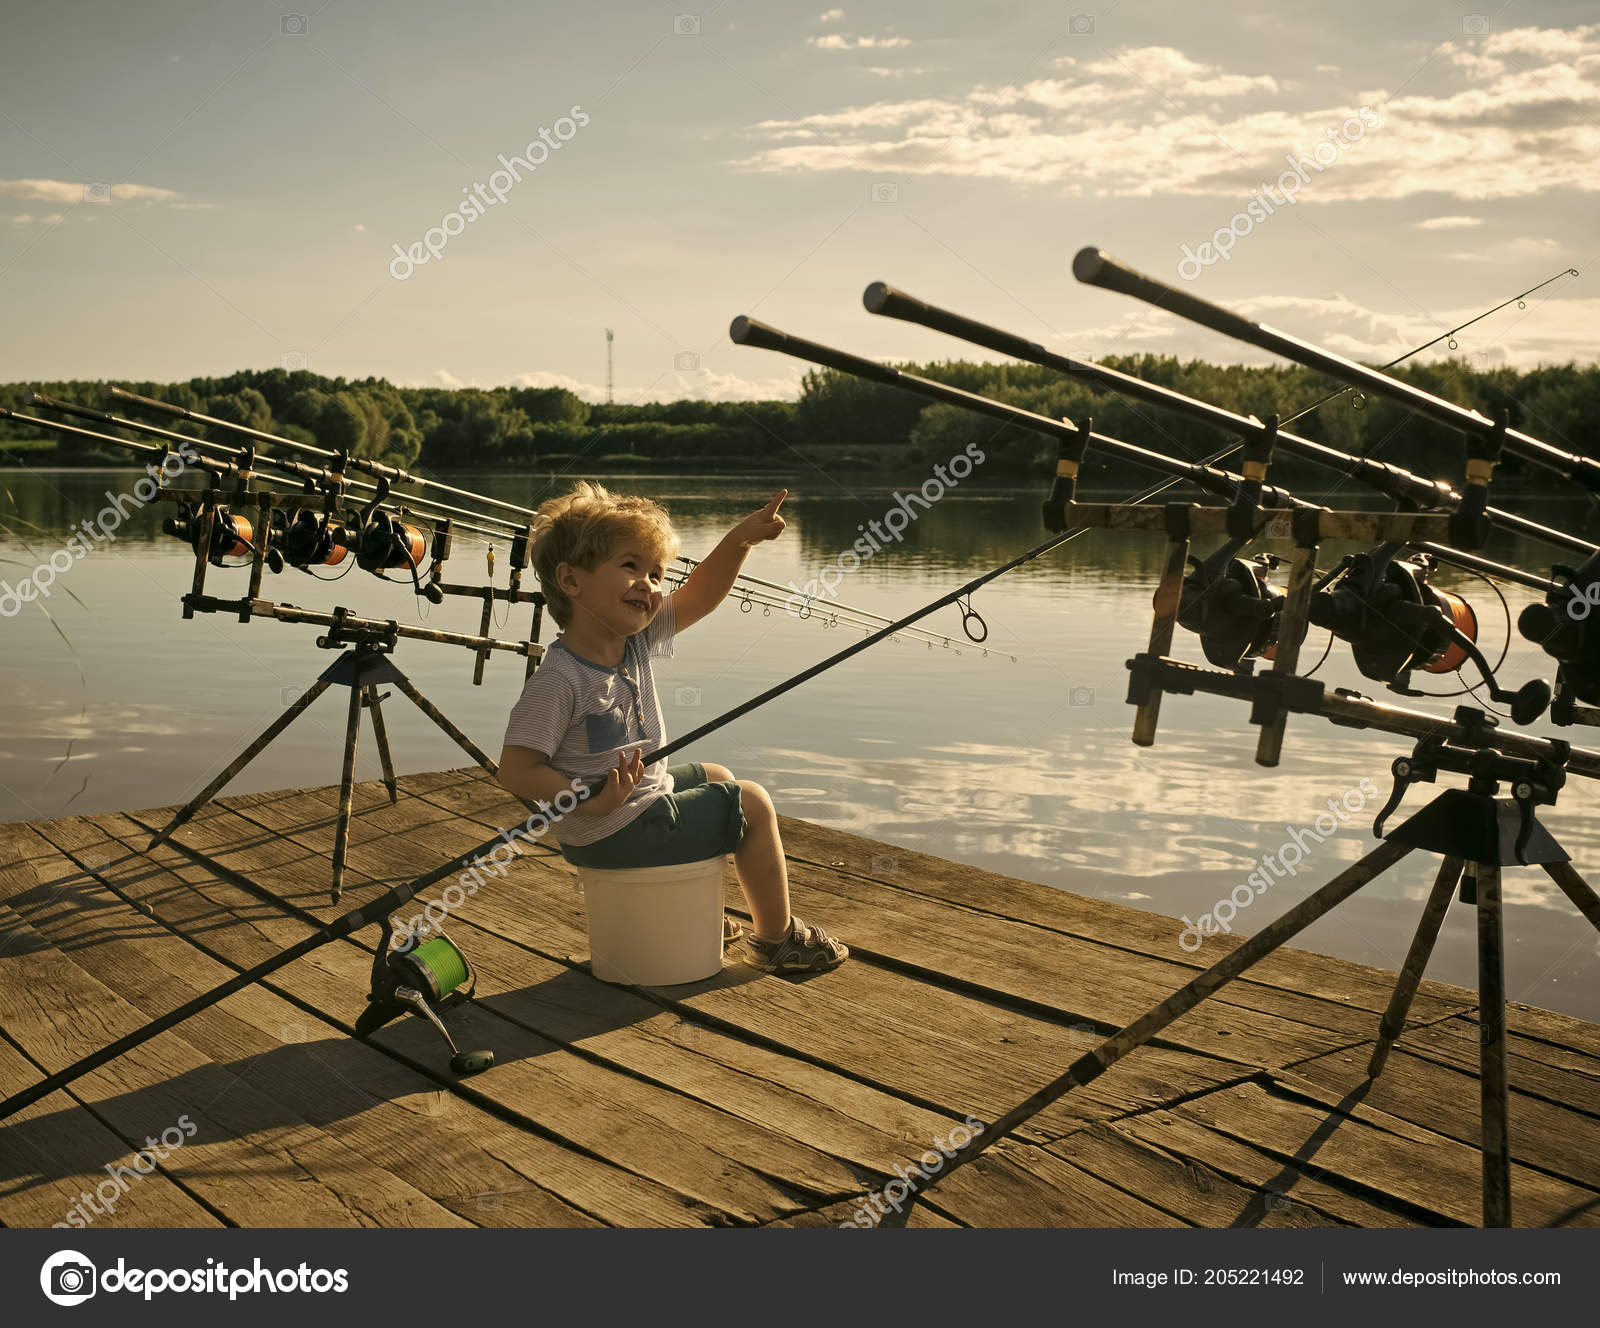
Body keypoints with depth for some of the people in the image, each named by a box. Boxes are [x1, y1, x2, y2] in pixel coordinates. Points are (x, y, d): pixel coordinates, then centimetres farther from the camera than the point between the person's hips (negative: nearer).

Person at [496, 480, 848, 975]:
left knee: (718, 778, 31)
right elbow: (515, 771, -29)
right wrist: (592, 802, -36)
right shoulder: (558, 681, -28)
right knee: (752, 803, 0)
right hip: (614, 832, -10)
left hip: (650, 792, 10)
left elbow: (698, 598, 5)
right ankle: (777, 938, 18)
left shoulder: (637, 640, -2)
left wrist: (740, 540, -8)